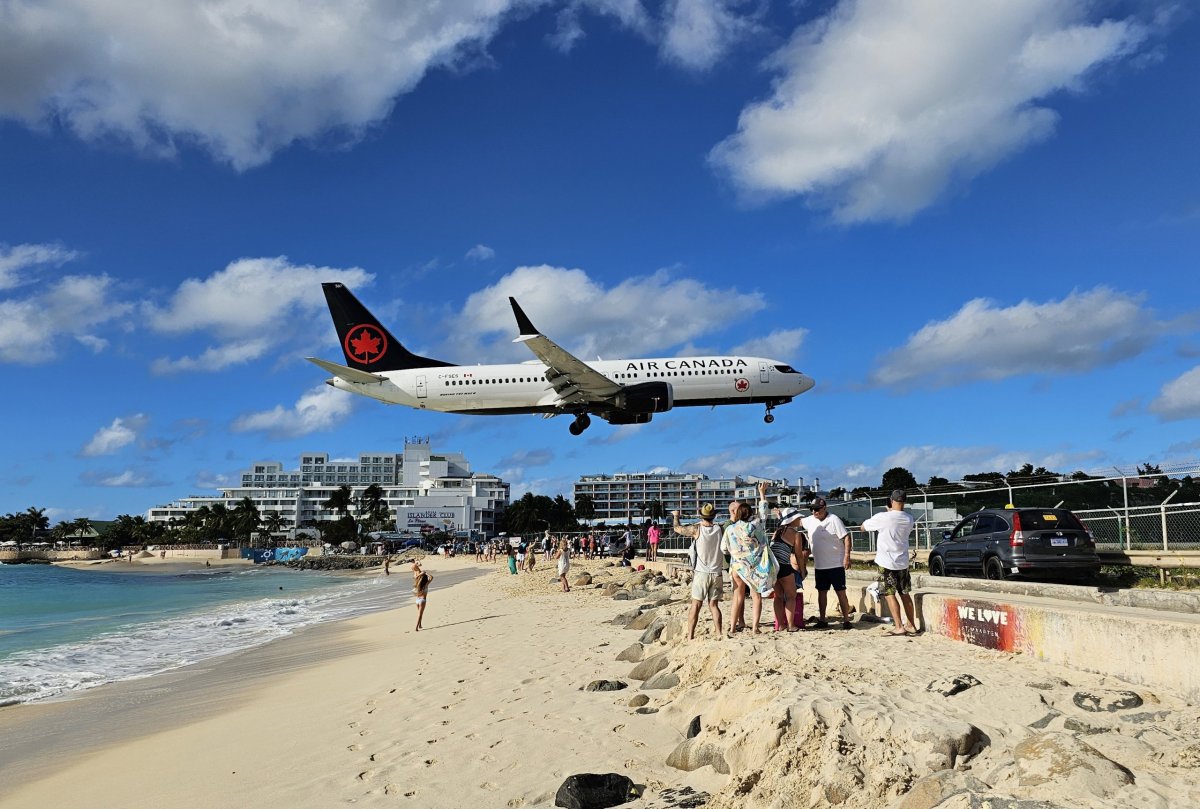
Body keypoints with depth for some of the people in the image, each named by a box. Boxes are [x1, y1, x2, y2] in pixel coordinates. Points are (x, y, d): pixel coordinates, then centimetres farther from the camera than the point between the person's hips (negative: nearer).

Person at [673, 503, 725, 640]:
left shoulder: (697, 529, -9)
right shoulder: (719, 530, -3)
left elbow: (677, 528, 4)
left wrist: (676, 516, 20)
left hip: (701, 573, -2)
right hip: (716, 573, 2)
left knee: (696, 605, 0)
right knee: (714, 605, 10)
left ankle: (690, 636, -2)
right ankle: (719, 634, 4)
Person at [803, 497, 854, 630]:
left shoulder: (834, 520, -13)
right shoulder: (810, 520, 5)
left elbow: (846, 537, -15)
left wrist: (847, 556, -21)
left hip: (836, 564, -6)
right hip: (819, 565, 6)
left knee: (840, 592, -1)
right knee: (821, 592, 12)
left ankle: (846, 620, 5)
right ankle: (822, 620, 20)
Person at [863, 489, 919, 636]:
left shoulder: (882, 518, -16)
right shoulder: (909, 519, -1)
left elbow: (863, 527, -1)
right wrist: (891, 512, 17)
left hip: (887, 563, -5)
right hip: (903, 562, 5)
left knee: (890, 594, 0)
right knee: (905, 594, 14)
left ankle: (899, 627, -5)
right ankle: (912, 625, 19)